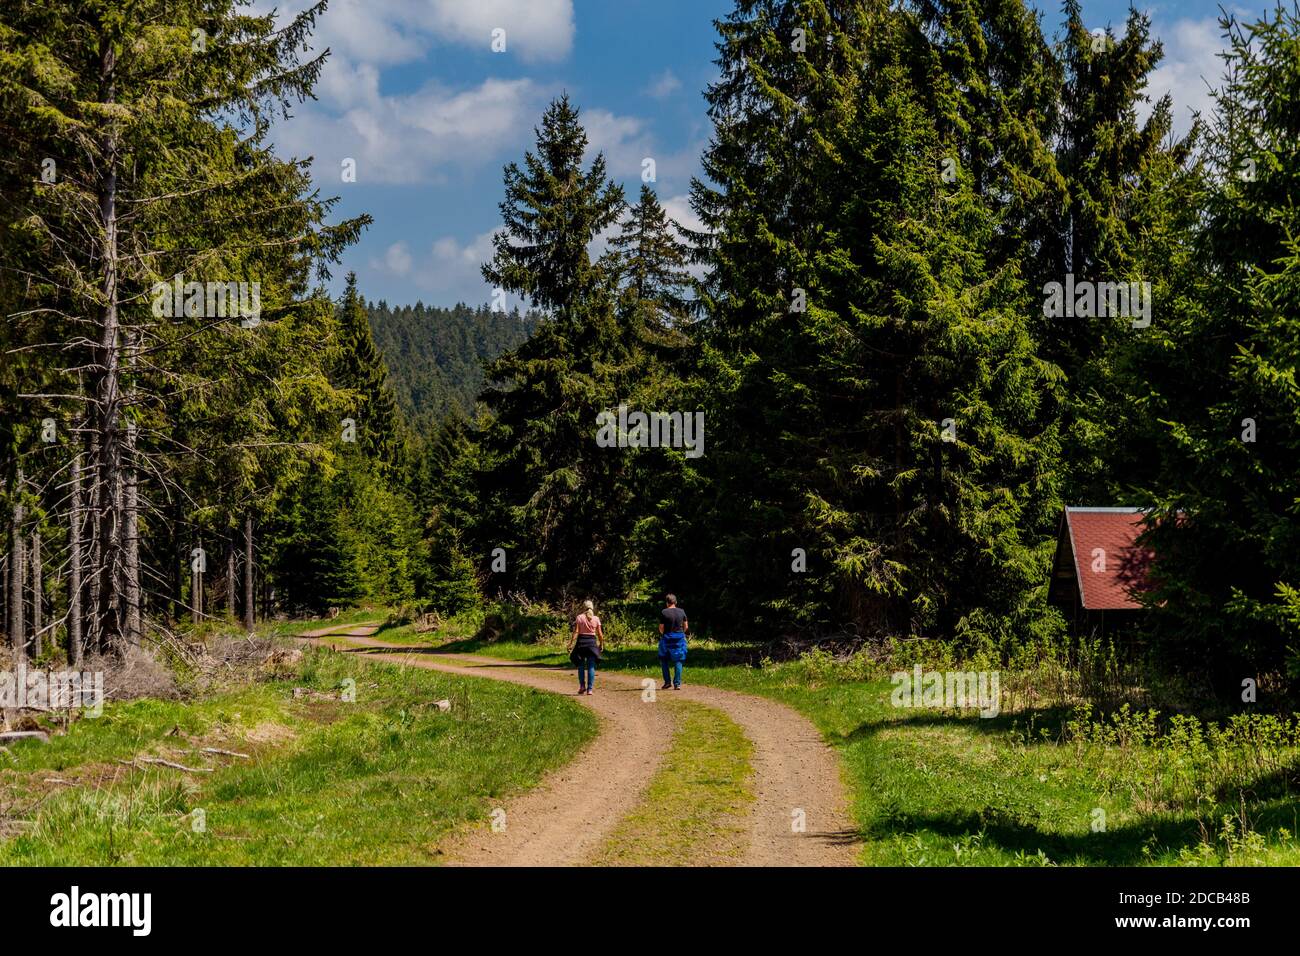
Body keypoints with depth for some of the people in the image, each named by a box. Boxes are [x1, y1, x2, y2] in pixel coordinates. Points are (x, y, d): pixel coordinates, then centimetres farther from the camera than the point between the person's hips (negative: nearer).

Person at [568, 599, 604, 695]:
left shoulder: (580, 617, -3)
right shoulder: (596, 619, 2)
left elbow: (576, 632, -8)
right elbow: (600, 634, 3)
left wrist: (571, 644, -7)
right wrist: (601, 644, 15)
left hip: (581, 641, -1)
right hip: (592, 641, 1)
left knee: (581, 665, 14)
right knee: (591, 666, 2)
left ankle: (582, 686, 10)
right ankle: (590, 689, -4)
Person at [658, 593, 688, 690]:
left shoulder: (663, 612, -10)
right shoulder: (681, 612, 1)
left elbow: (661, 628, -7)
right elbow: (686, 626, 7)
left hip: (667, 638, -3)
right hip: (680, 638, 3)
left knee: (664, 660, 14)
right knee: (678, 661, 6)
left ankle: (667, 681, 11)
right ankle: (677, 684, 0)